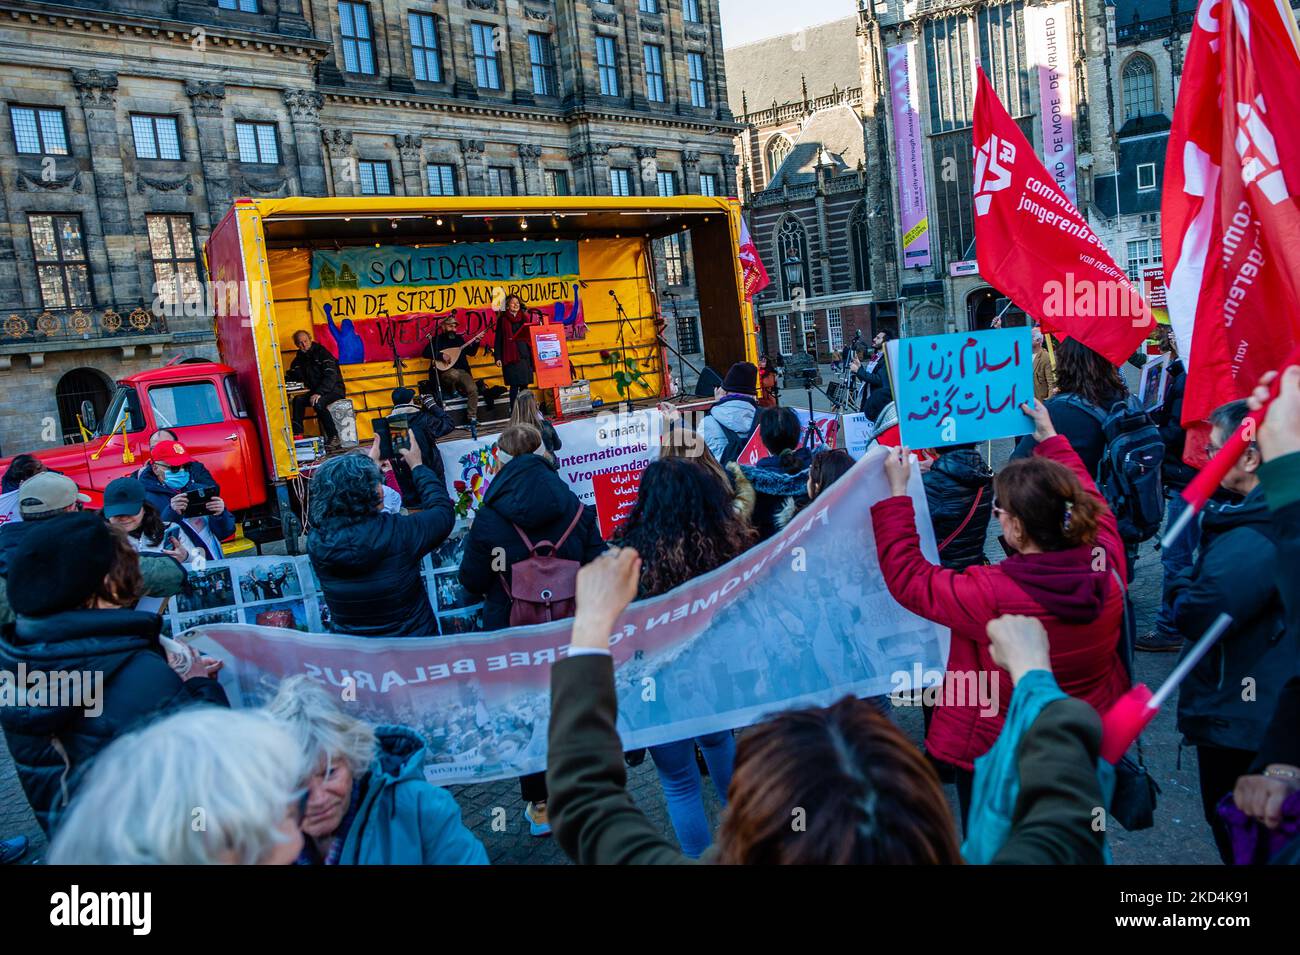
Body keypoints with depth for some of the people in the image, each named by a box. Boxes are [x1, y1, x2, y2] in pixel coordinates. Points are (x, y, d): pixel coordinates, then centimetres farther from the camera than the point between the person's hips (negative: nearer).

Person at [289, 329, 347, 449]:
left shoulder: (321, 352, -11)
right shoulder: (300, 357, 11)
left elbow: (331, 375, -22)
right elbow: (295, 377, 17)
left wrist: (319, 393, -31)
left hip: (334, 390, -7)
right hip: (315, 391, 7)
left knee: (318, 402, -34)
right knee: (298, 400, -19)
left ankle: (334, 438, -28)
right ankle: (296, 434, -21)